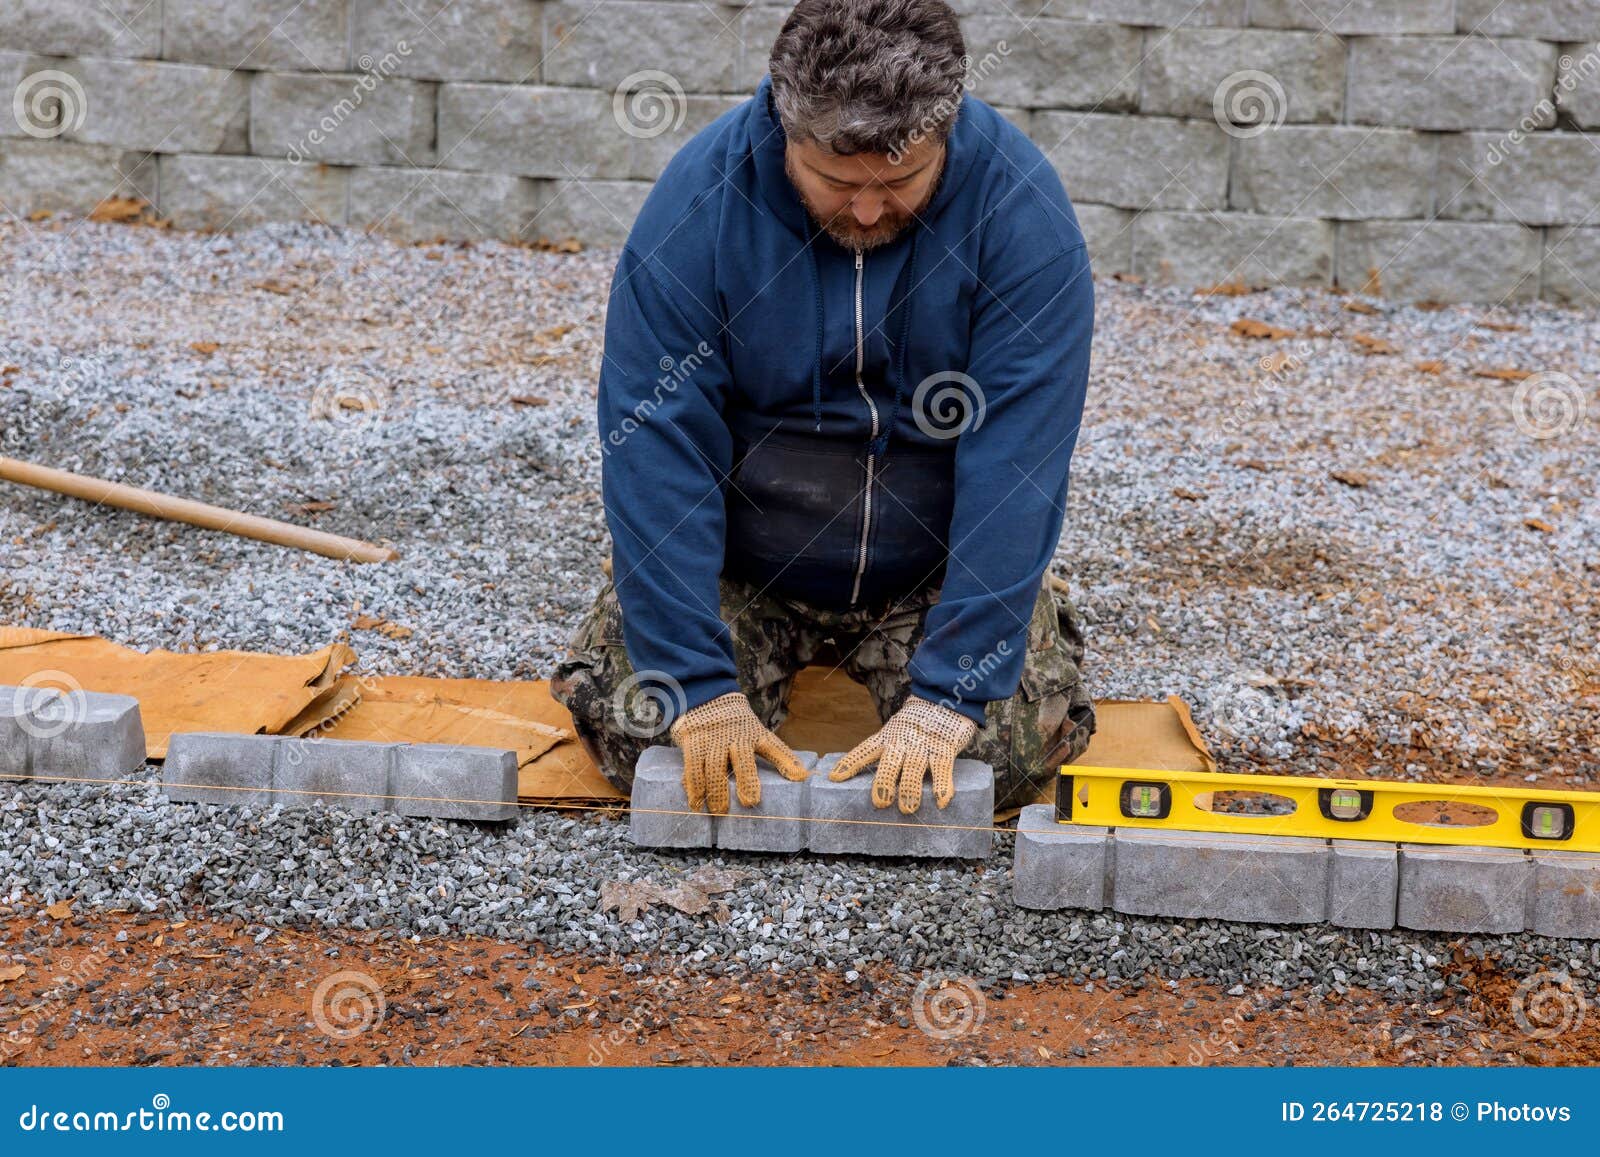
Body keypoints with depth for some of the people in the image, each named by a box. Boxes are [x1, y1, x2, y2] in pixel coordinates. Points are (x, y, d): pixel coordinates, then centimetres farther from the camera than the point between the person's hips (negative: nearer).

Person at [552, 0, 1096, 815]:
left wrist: (944, 698, -30)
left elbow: (1016, 463, -25)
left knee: (1017, 748, -16)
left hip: (939, 568, 0)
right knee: (637, 732, -14)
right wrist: (701, 685, -27)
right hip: (739, 564, 1)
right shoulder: (699, 199, -21)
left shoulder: (1019, 207, -21)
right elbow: (656, 449, -22)